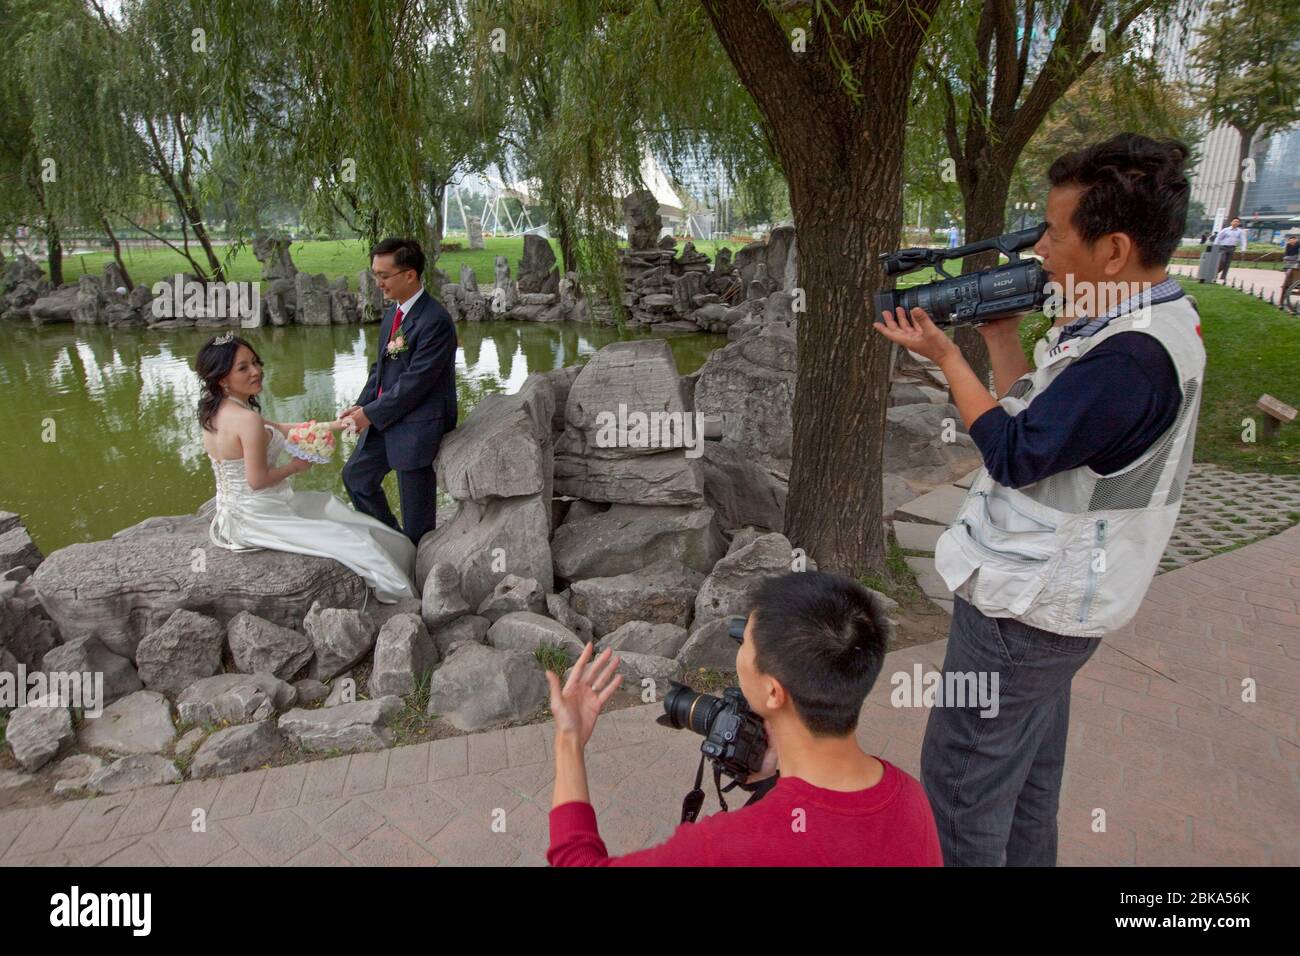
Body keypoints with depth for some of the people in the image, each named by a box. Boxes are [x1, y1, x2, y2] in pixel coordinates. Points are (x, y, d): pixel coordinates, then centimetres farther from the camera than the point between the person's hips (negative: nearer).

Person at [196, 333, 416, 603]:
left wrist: (331, 426, 5)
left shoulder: (214, 411, 3)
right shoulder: (248, 421, -27)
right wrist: (295, 467, -7)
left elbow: (279, 429, 7)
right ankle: (400, 595, 15)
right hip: (257, 518, -10)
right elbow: (257, 480, -25)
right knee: (354, 540, -1)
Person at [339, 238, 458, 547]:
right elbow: (381, 367, 15)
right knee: (355, 475, 23)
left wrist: (371, 414, -16)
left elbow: (415, 381, -22)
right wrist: (362, 405, 2)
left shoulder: (435, 321, -21)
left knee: (417, 511, 2)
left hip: (418, 425, -10)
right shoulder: (391, 314, 8)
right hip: (385, 418, 10)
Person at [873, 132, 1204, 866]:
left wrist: (947, 356, -13)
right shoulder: (1155, 321, 6)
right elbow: (1037, 421, 10)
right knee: (1028, 779, 24)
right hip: (1052, 598, 10)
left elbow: (1013, 456, -21)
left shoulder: (1132, 356, -26)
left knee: (960, 785, 6)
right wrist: (1002, 335, 3)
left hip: (1023, 612, -10)